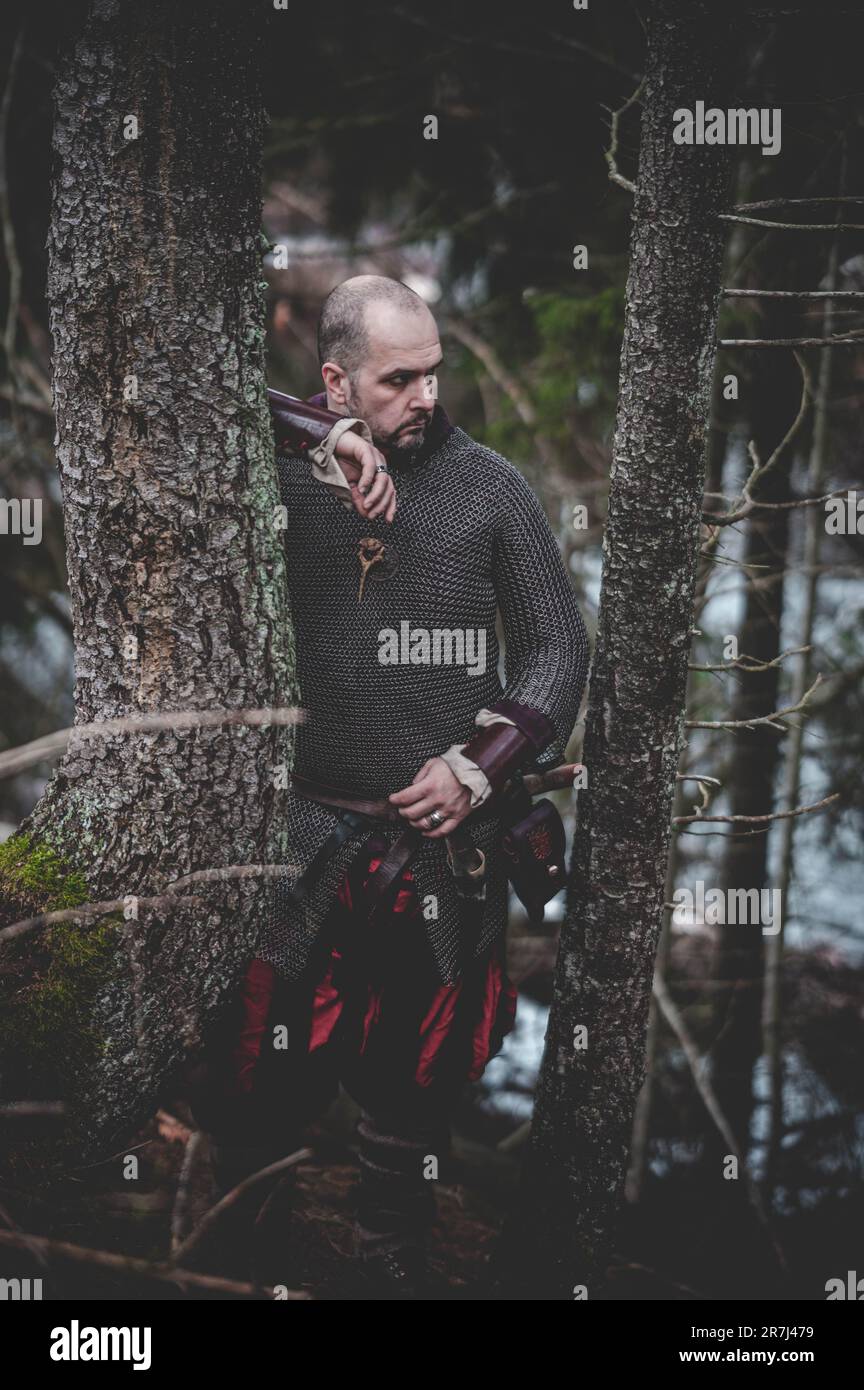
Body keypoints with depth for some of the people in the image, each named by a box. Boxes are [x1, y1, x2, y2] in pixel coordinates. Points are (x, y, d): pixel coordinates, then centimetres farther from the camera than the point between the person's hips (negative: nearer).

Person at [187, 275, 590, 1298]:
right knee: (259, 1090, 0)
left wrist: (480, 767, -6)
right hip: (307, 836, -1)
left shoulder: (486, 484, 1)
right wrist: (331, 438, -21)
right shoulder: (284, 468, -1)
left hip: (446, 843, 1)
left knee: (415, 1088, 14)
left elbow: (557, 642, 5)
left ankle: (393, 1261, 33)